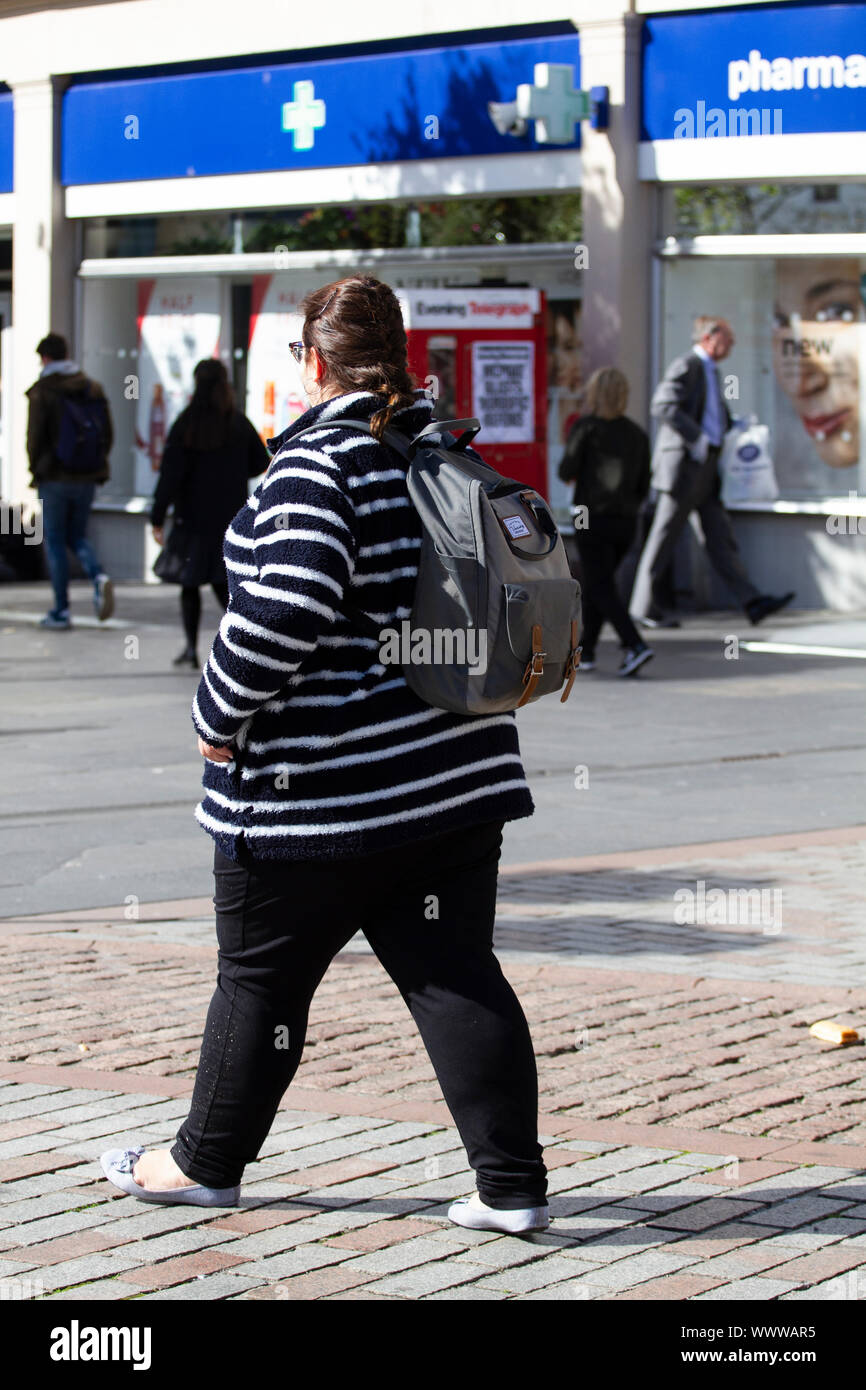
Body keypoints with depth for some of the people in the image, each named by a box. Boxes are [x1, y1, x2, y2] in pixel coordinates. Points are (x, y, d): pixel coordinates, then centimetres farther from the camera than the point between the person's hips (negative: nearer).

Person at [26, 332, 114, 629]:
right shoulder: (93, 389, 6)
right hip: (87, 478, 5)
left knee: (54, 541, 5)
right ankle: (99, 577, -12)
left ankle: (60, 611, 5)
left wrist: (35, 471, 2)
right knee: (77, 536, 17)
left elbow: (35, 437, -12)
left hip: (54, 479, -5)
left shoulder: (42, 392, -9)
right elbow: (108, 434, 5)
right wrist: (96, 467, 13)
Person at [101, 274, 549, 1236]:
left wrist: (220, 712, -13)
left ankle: (207, 1161, 24)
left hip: (324, 784, -7)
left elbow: (286, 609, -26)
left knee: (260, 974, 9)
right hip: (455, 768, 7)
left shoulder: (316, 463, -16)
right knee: (455, 974, 6)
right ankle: (512, 1184, 2)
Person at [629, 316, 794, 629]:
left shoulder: (710, 372, 19)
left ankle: (752, 601, -1)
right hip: (682, 464, -9)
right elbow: (662, 406, -21)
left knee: (720, 536, 4)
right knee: (664, 536, -2)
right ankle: (644, 606, 6)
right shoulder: (685, 366, -11)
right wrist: (696, 436, -25)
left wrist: (734, 425, 10)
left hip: (706, 468, 9)